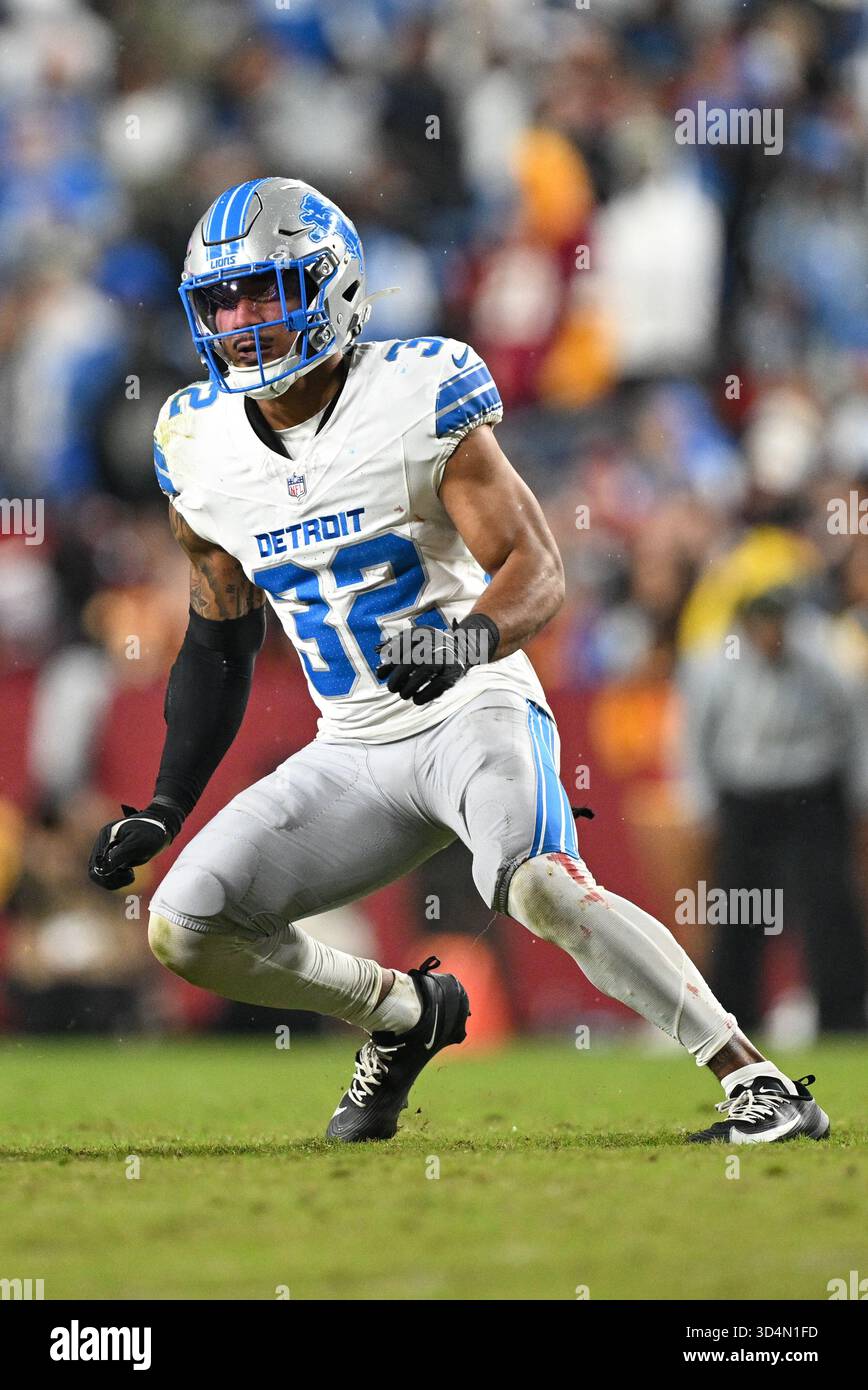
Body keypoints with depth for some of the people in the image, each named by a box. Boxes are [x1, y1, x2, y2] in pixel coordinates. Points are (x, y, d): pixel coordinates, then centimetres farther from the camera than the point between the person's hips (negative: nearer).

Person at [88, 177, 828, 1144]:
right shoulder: (202, 450, 4)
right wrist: (166, 809, 11)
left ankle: (757, 1085, -28)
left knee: (540, 887, -33)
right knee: (184, 929, -5)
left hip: (475, 713, -6)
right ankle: (403, 1011, 18)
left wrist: (473, 635, -38)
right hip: (353, 755, 6)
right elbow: (218, 645, 16)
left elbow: (537, 569, -16)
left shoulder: (419, 402, -12)